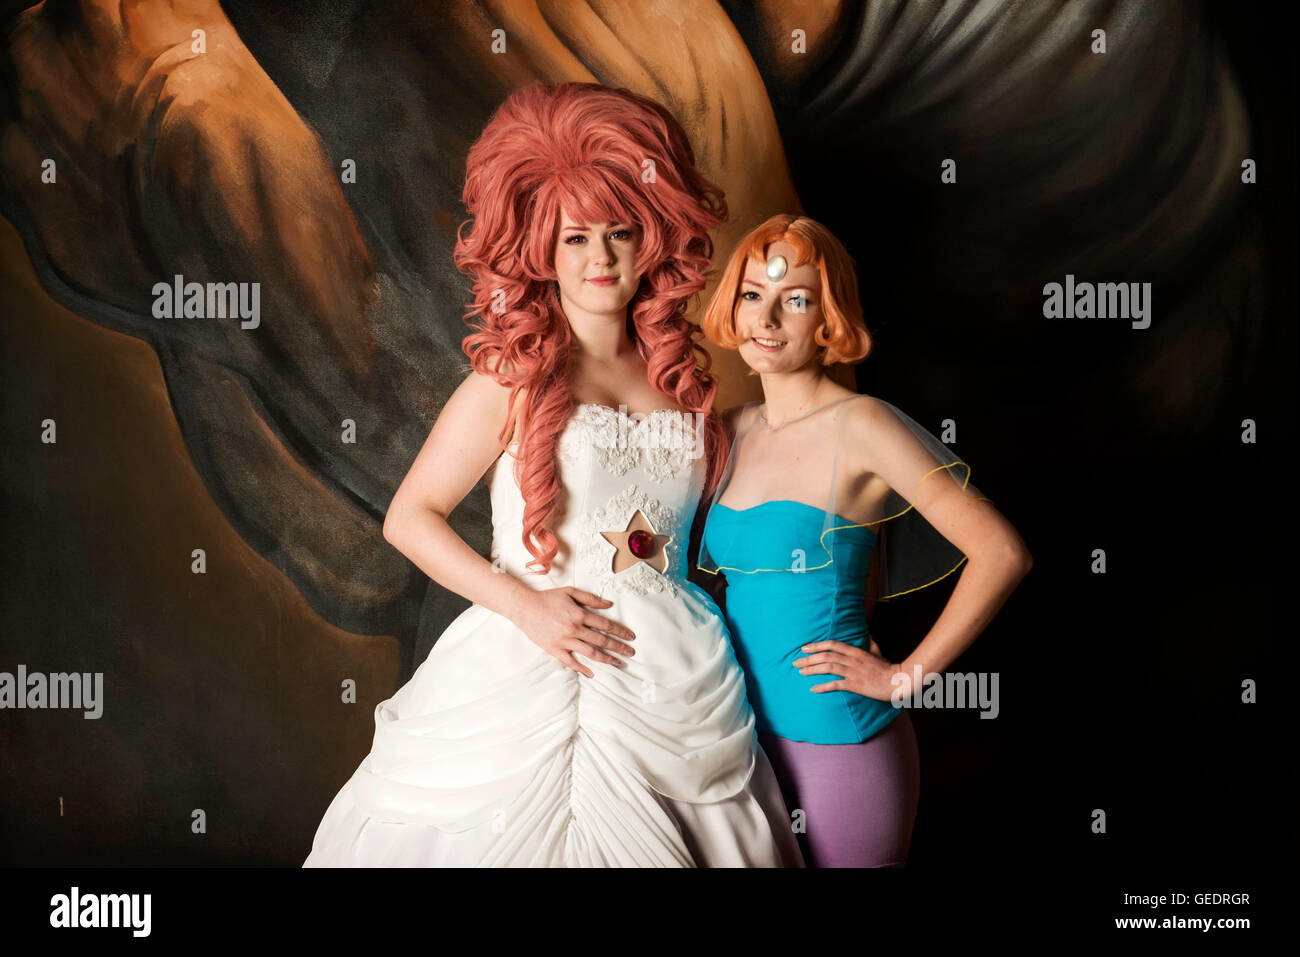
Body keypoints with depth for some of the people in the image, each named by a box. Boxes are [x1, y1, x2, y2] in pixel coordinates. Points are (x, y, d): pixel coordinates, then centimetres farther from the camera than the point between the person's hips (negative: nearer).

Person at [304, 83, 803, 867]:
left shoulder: (686, 382, 8)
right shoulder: (512, 382, -4)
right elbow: (410, 518, -4)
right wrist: (525, 603, -13)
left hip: (680, 690, 4)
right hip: (529, 680, -3)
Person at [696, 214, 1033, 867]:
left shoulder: (860, 428, -13)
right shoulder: (731, 432, 6)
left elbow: (1002, 553, -17)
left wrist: (905, 677, -13)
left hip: (838, 741, -6)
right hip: (744, 736, 6)